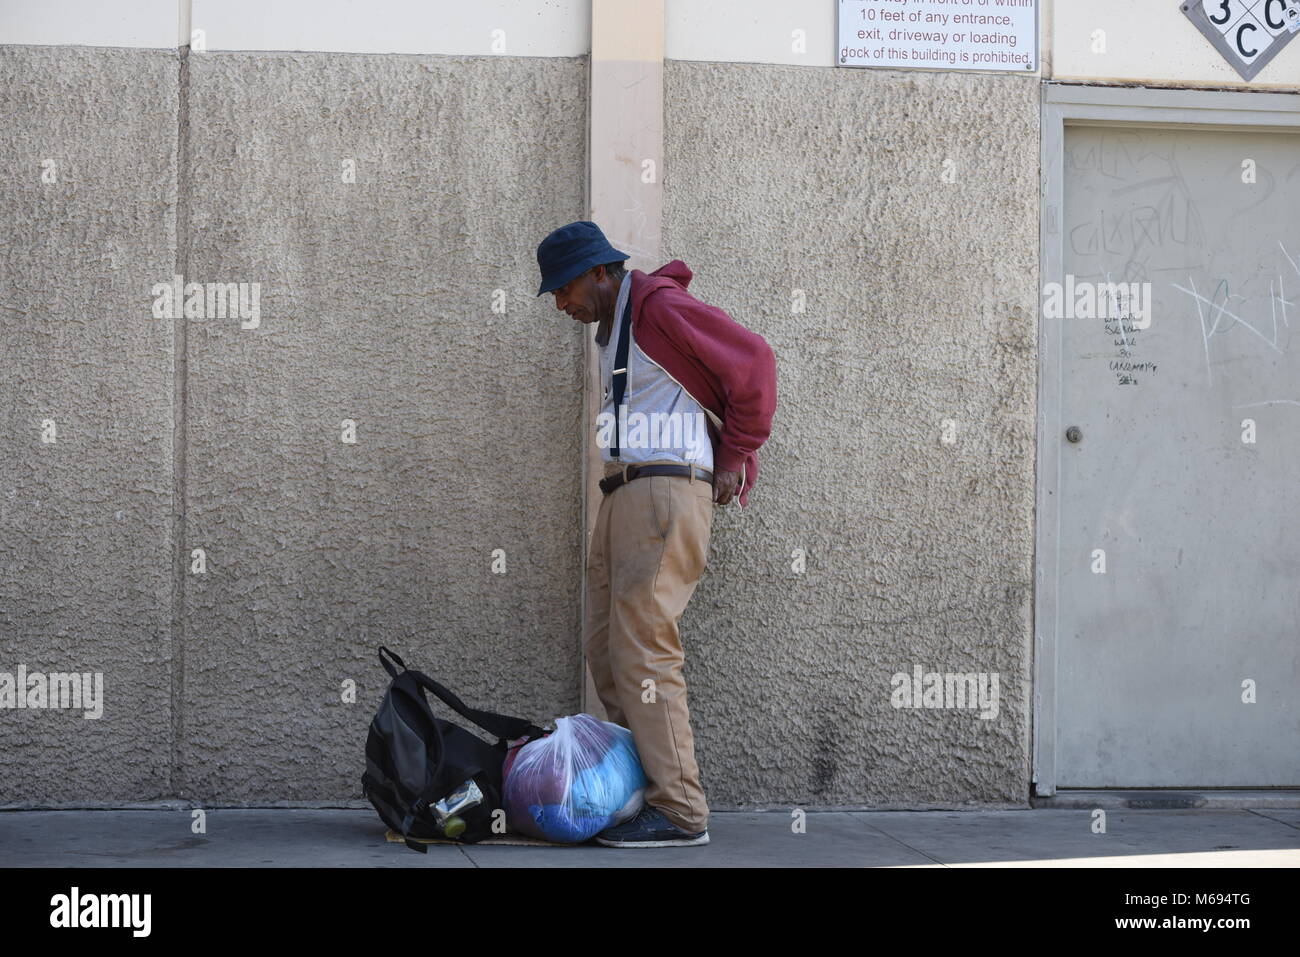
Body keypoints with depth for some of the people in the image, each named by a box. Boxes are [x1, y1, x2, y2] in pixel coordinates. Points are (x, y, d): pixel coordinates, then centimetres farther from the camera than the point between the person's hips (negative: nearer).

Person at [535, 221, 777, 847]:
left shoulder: (659, 306, -9)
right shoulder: (612, 327, 21)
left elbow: (752, 361, -12)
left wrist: (735, 459, -6)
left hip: (666, 490, -10)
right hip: (623, 493, 10)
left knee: (642, 652, -13)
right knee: (604, 647, 8)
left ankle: (678, 811, -10)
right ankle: (643, 782, 12)